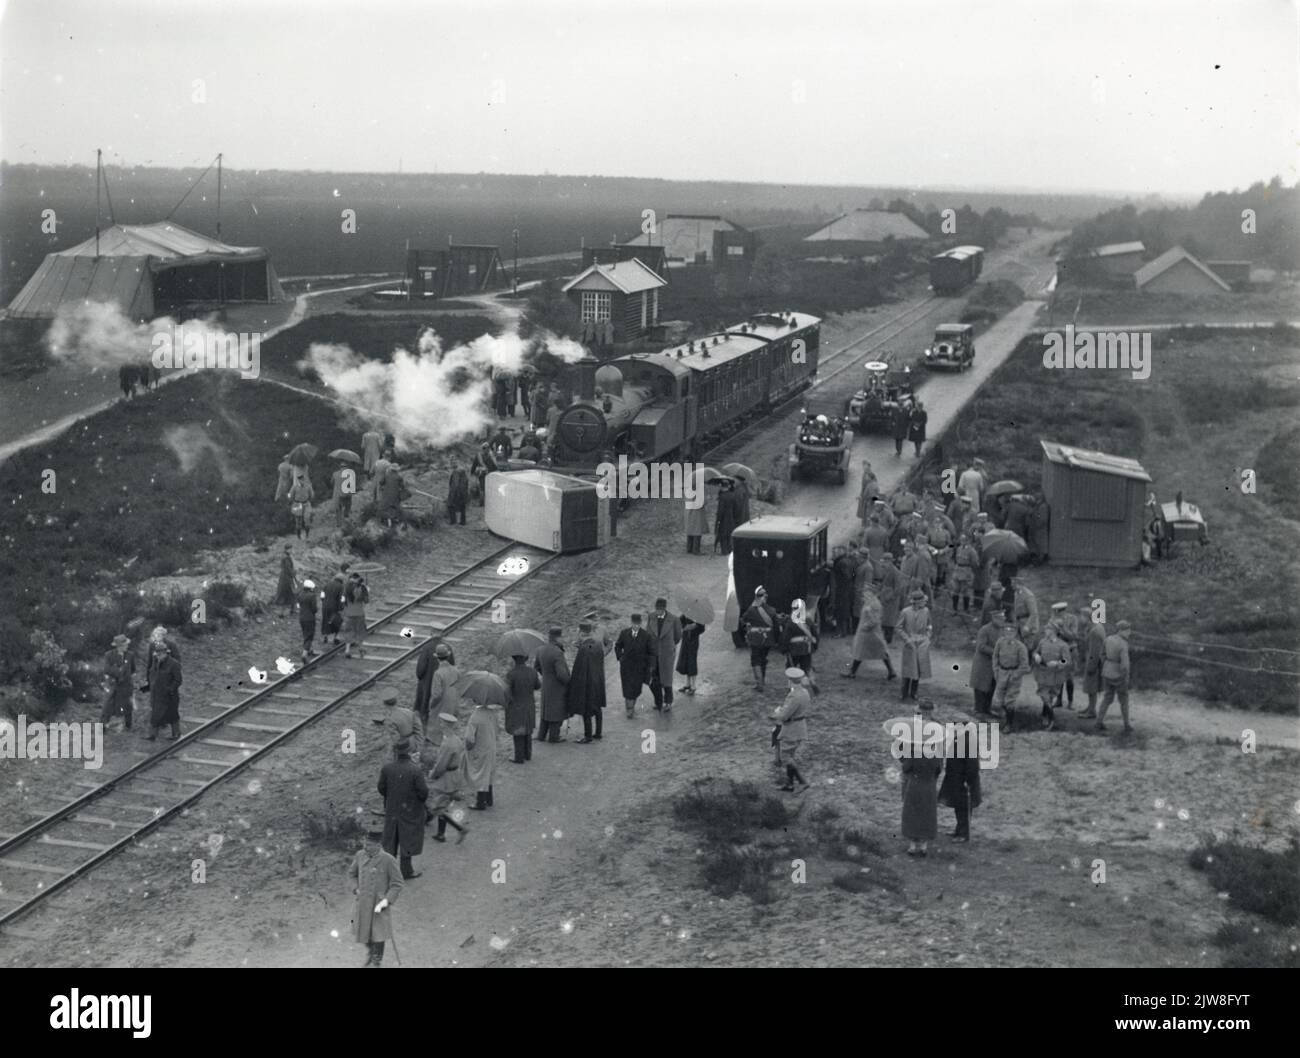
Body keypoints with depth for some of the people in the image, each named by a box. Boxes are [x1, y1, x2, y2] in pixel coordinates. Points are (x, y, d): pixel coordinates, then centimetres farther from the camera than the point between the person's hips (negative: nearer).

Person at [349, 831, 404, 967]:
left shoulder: (388, 860, -17)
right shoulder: (360, 856, -5)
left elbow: (397, 884, -11)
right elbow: (351, 873, 15)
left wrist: (387, 900, -20)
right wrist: (356, 888, 2)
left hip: (379, 905, -4)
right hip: (362, 903, 4)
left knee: (378, 936, 1)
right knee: (364, 932, 16)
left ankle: (377, 962, 23)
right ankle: (369, 951, 47)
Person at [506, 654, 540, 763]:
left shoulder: (511, 674, -24)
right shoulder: (532, 671, -11)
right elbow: (538, 687, 4)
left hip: (515, 708, -4)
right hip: (529, 707, 4)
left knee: (517, 733, 9)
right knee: (527, 731, 21)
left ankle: (519, 757, 16)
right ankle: (528, 754, 30)